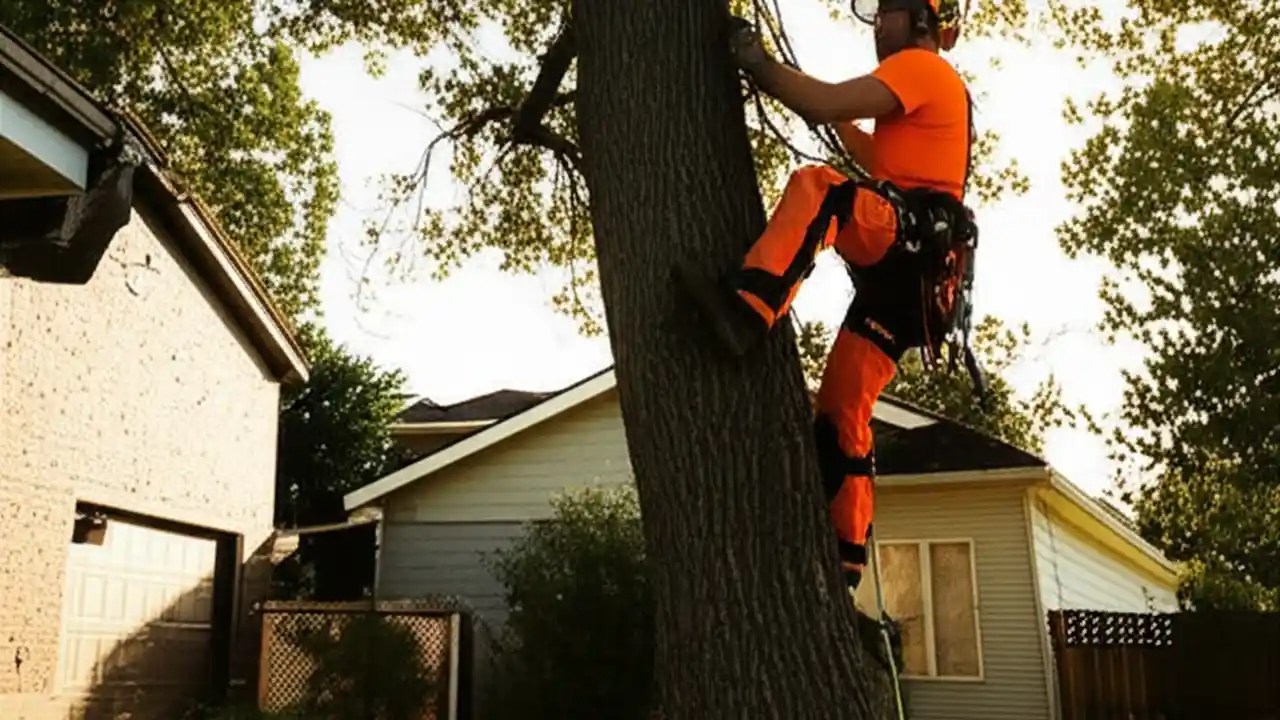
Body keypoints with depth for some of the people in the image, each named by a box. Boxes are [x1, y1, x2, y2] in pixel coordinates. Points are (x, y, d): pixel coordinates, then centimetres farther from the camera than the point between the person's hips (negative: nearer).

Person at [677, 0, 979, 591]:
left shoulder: (921, 66, 1)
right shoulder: (927, 83, 31)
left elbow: (829, 105, -14)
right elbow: (883, 163, 37)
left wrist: (757, 63, -5)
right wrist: (837, 121, 29)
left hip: (917, 244, -10)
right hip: (903, 267, 10)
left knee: (814, 187, -33)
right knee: (841, 410, 5)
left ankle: (747, 310, -51)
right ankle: (844, 557, 6)